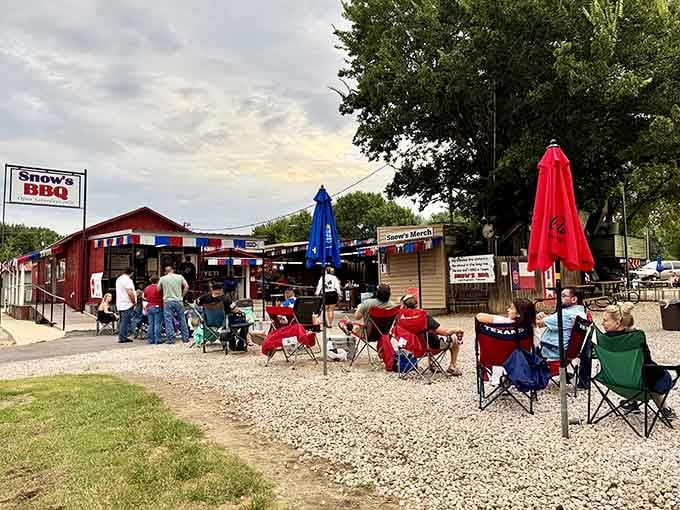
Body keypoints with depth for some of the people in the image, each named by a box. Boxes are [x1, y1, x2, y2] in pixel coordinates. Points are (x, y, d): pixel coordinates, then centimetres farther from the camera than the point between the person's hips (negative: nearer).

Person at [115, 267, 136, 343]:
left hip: (119, 304, 9)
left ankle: (122, 337, 19)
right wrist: (134, 301, -11)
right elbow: (130, 292, -23)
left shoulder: (118, 279, 16)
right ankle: (122, 338, -4)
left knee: (122, 322, 14)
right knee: (125, 322, -5)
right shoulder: (128, 280, -15)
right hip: (127, 304, -9)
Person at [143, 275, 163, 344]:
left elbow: (145, 298, 15)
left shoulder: (147, 288, 9)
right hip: (157, 307, -5)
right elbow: (162, 297, -7)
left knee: (150, 324, 7)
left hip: (149, 307, 5)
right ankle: (157, 339, -7)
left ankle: (151, 339, 7)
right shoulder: (158, 287, -8)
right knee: (157, 323, -5)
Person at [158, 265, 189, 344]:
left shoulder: (162, 278, 1)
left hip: (167, 301, -1)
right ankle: (185, 338, 13)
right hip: (179, 301, 1)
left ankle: (171, 339, 1)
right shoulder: (179, 277, 3)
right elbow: (186, 287, 0)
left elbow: (158, 289, 7)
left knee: (168, 320, 3)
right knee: (182, 320, 10)